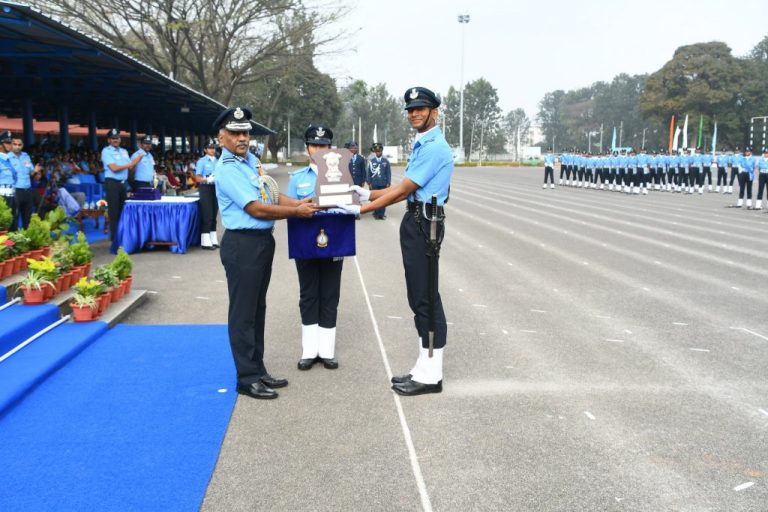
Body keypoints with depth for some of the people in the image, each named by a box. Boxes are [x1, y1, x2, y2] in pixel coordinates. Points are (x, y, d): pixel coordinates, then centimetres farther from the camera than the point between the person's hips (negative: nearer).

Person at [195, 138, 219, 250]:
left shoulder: (218, 161, 12)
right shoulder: (202, 161, -5)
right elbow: (197, 178, -10)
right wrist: (207, 179, -27)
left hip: (216, 188, 6)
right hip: (205, 189, -6)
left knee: (214, 216, 11)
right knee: (207, 216, -8)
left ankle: (213, 240, 17)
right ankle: (206, 242, -5)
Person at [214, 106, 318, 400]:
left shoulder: (249, 162, 13)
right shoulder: (227, 169, -16)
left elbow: (270, 196, 14)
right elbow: (256, 209, -20)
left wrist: (298, 202, -2)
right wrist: (296, 212, -14)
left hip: (262, 241, 10)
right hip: (242, 245, -10)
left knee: (257, 310, 16)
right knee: (243, 314, -1)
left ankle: (257, 370, 27)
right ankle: (247, 379, 8)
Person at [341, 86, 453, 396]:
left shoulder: (434, 147, -15)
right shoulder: (422, 145, 18)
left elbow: (403, 190, -17)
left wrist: (361, 210, -15)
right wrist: (368, 194, 14)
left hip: (424, 224, -11)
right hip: (415, 222, 11)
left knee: (426, 298, -6)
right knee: (419, 298, 13)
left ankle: (431, 376, 2)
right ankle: (424, 368, 22)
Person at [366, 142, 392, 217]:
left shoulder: (385, 161, 3)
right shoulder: (371, 161, 3)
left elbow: (389, 173, 5)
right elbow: (368, 172, 5)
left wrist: (388, 183, 0)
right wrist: (369, 183, 0)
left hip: (383, 184, 0)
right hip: (374, 184, 0)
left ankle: (381, 214, 5)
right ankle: (376, 213, 10)